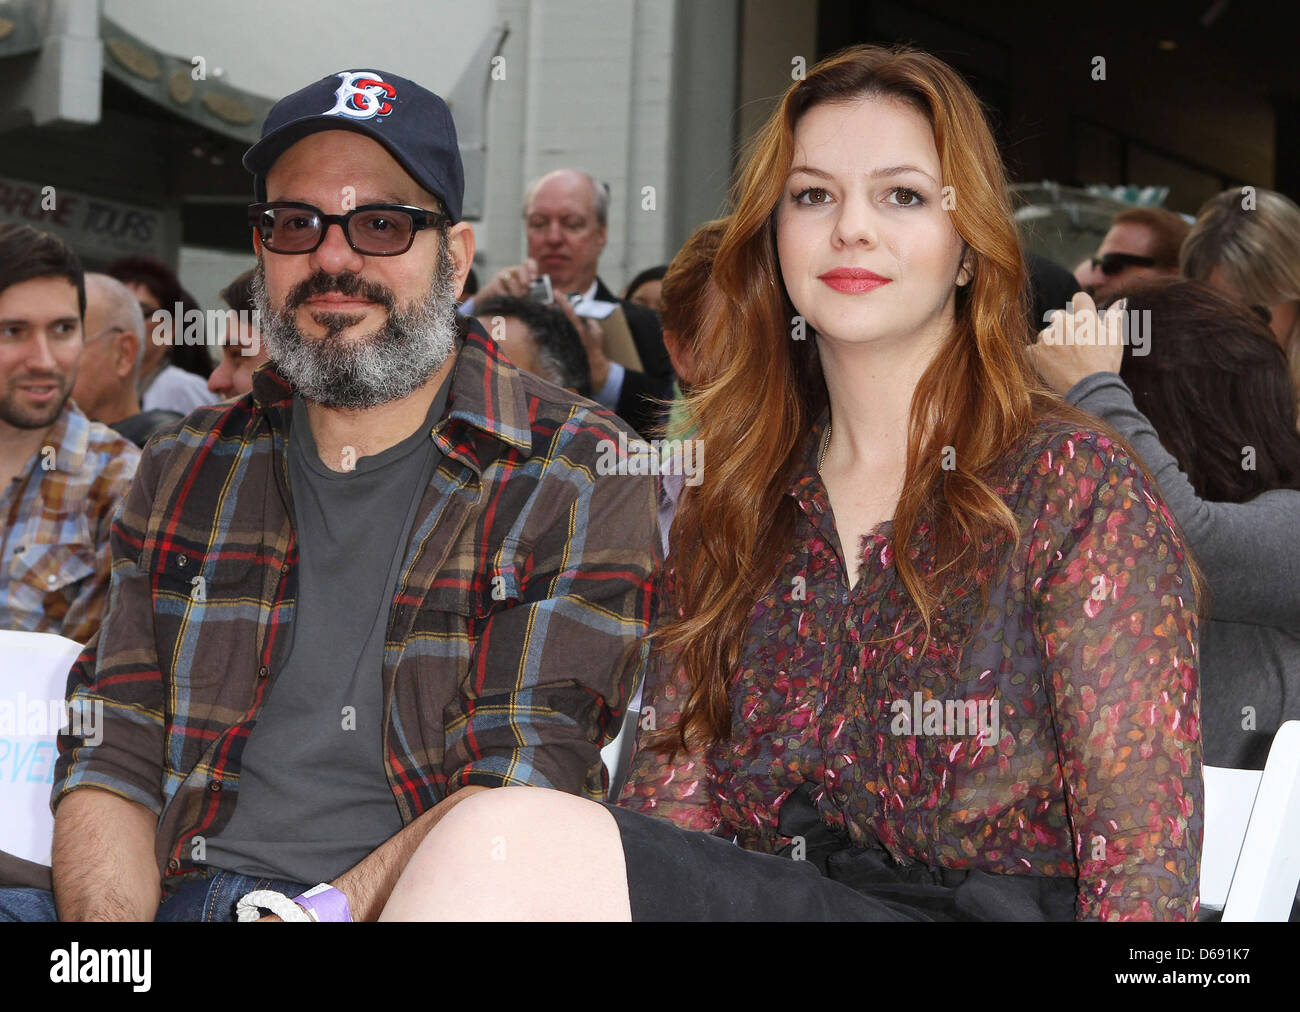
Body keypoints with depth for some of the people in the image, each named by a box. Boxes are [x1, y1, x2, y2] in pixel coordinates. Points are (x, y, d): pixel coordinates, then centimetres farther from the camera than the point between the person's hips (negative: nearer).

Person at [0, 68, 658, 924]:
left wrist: (325, 910, -22)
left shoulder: (582, 478, 1)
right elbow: (113, 754, 10)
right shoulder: (189, 470, 16)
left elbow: (521, 793, -8)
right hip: (178, 897, 2)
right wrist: (110, 919, -10)